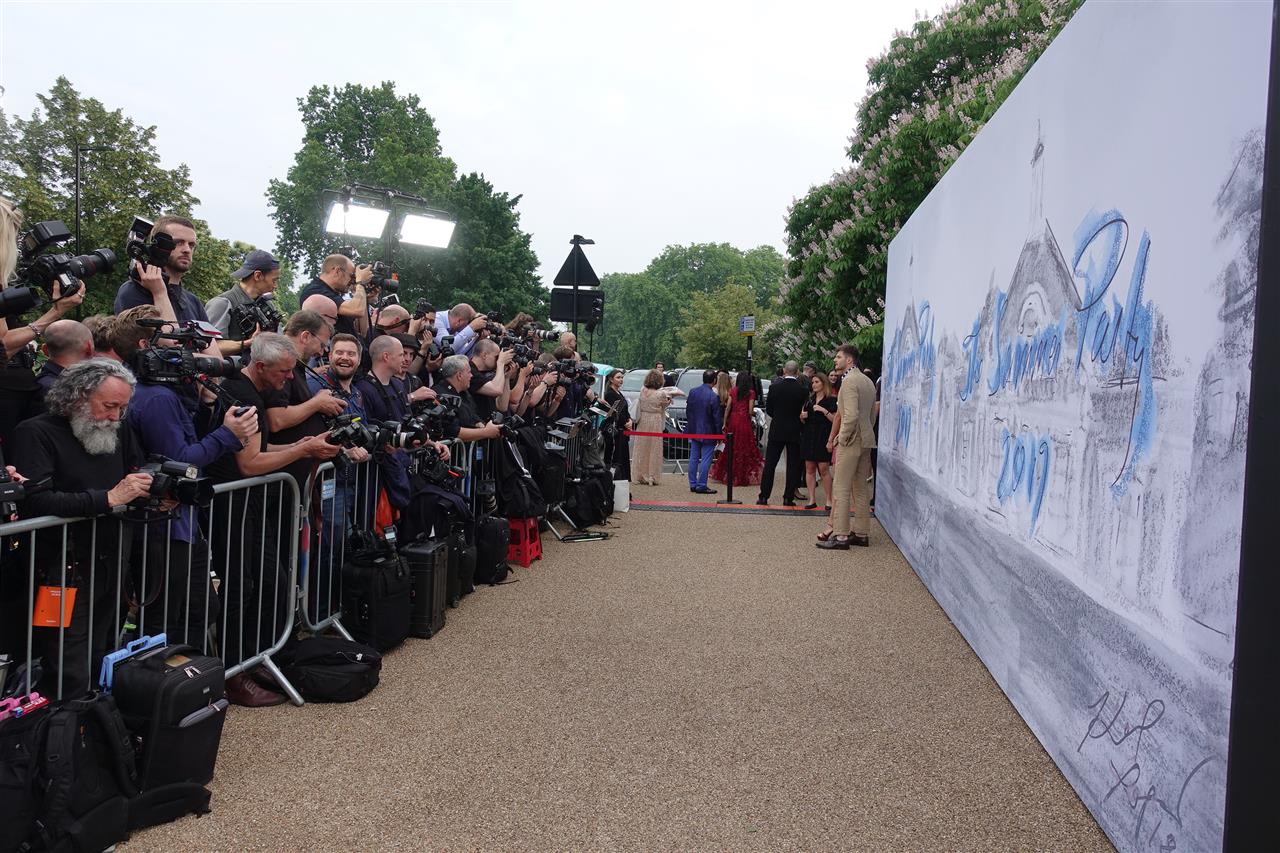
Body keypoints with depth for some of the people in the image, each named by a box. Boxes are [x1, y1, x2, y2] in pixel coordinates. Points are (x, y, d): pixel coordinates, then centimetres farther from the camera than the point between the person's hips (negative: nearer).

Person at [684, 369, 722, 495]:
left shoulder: (693, 392, 0)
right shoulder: (714, 396, -19)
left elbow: (687, 411, 9)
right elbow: (717, 418, -15)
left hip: (694, 431, 6)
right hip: (708, 432, -6)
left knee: (694, 458, 12)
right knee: (705, 460, 0)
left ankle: (693, 484, 18)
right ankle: (701, 486, 2)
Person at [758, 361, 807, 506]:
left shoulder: (774, 387, -6)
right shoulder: (803, 390, -7)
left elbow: (768, 409, 1)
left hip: (776, 430, 0)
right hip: (795, 432, 0)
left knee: (769, 464, 6)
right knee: (793, 466, 6)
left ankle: (763, 497, 6)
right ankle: (788, 498, 6)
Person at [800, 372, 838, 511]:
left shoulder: (831, 400, -2)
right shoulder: (809, 399, 15)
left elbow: (835, 419, -9)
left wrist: (824, 411, -19)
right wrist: (802, 416, 0)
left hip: (823, 437, -5)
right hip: (809, 436, 6)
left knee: (823, 469, -8)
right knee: (809, 469, 4)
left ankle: (829, 500, 0)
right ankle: (812, 500, 9)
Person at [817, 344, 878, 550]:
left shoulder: (849, 381, -14)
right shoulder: (867, 381, 16)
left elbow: (851, 416, -23)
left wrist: (841, 439, -12)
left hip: (851, 441, -10)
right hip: (866, 441, 10)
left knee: (841, 490, -5)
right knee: (860, 490, 14)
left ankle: (840, 536, -4)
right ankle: (862, 533, 19)